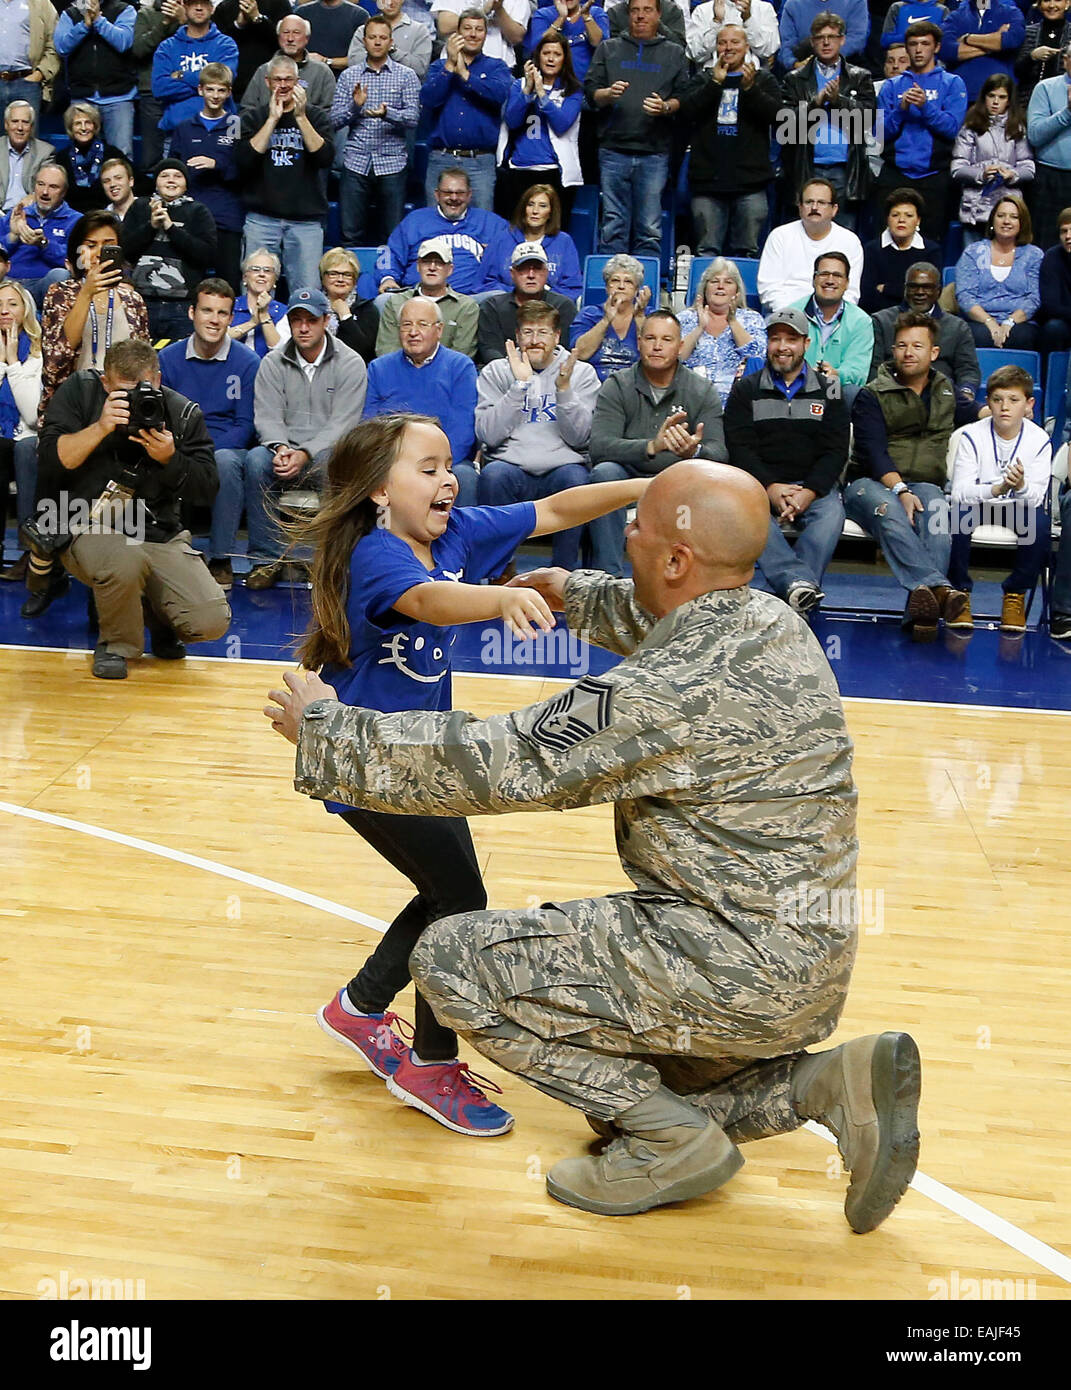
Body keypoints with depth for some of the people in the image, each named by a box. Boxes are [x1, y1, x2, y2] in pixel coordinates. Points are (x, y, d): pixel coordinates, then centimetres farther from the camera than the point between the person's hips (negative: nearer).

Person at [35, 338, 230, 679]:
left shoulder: (183, 412, 3)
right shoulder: (79, 391, 1)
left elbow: (207, 489, 1)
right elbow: (50, 461, -9)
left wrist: (169, 458, -17)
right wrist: (100, 428, -20)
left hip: (160, 534, 2)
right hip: (90, 529, -2)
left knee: (211, 621, -17)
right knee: (126, 561, -40)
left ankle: (155, 615, 23)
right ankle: (116, 644, -4)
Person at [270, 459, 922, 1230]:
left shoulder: (668, 693, -24)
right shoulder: (775, 623, 3)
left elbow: (488, 767, -18)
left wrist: (325, 730, -5)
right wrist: (576, 593, 39)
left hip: (737, 970, -9)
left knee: (453, 958, -6)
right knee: (621, 1086, 28)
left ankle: (673, 1139, -1)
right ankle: (825, 1082, 10)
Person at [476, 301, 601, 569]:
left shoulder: (582, 373, 11)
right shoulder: (495, 372, 11)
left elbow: (579, 437, -1)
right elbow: (488, 435, -4)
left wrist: (563, 388, -14)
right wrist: (520, 385, -10)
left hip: (562, 467, 0)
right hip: (510, 468, 0)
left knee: (576, 478, -33)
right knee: (493, 474, -33)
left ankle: (563, 573, -20)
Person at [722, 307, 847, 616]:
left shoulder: (827, 391, 14)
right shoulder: (746, 389, 12)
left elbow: (835, 451, 5)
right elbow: (740, 448, 1)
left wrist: (809, 492, -14)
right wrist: (770, 488, -17)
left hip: (813, 485, 1)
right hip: (760, 483, -1)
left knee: (831, 513, -32)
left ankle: (792, 593, -46)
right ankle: (800, 582, -55)